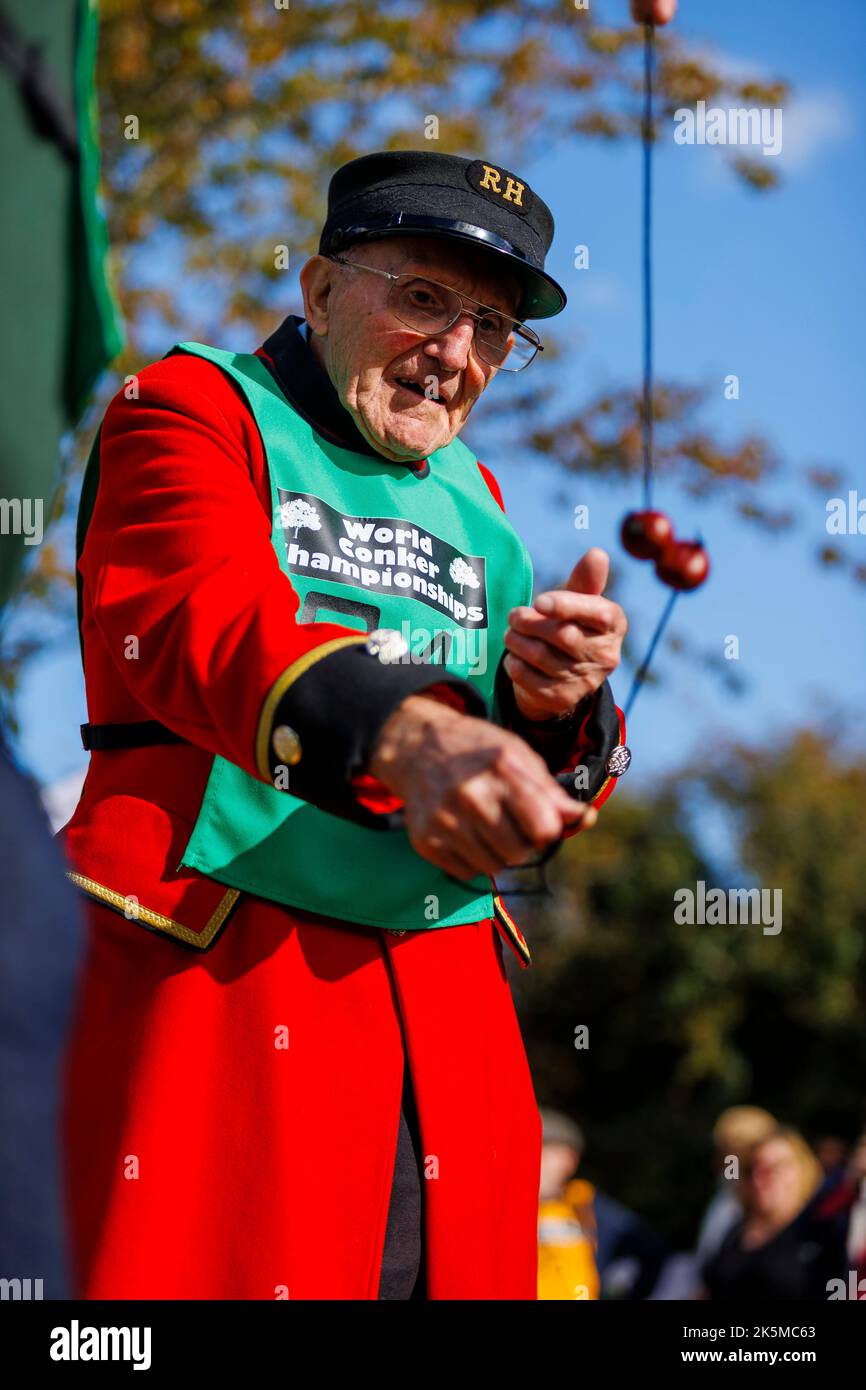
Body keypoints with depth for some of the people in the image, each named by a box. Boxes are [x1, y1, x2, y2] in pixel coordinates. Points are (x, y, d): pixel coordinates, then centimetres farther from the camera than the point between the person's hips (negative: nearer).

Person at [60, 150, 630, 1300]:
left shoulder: (471, 498, 21)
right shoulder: (192, 409, 2)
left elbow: (530, 794, 18)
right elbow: (197, 614, -21)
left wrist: (552, 710, -8)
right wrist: (406, 732, -40)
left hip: (450, 1021, 6)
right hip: (216, 981, -6)